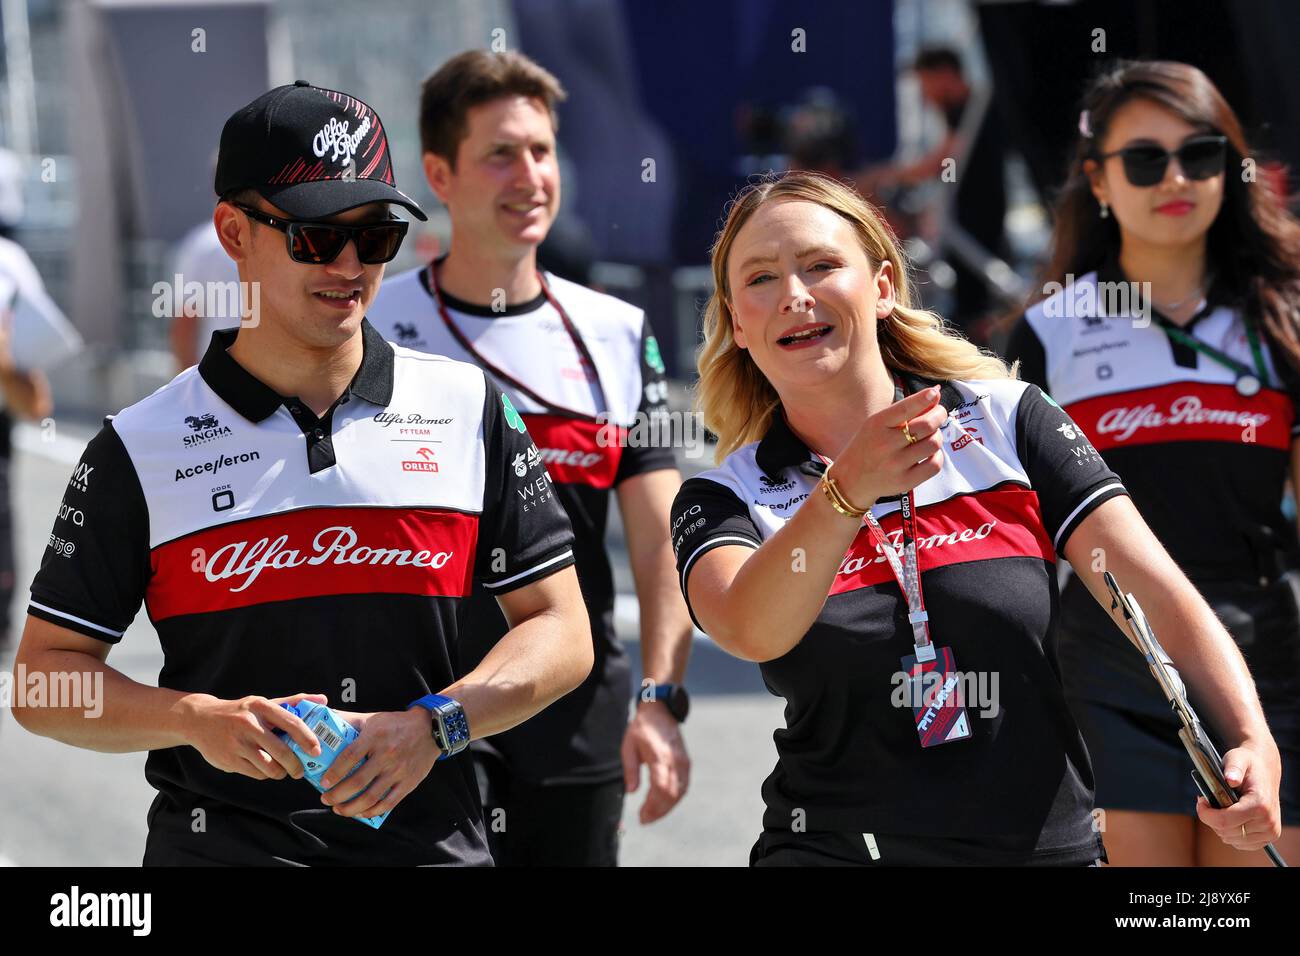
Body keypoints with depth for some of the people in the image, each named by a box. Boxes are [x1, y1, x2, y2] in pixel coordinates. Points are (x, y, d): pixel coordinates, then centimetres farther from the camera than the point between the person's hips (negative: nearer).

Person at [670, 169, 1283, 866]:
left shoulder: (1007, 421, 4)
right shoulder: (724, 500, 3)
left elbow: (1160, 598, -5)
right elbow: (751, 631, -20)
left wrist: (1252, 741, -22)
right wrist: (848, 489, -36)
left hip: (1047, 842, 2)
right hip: (833, 848, -2)